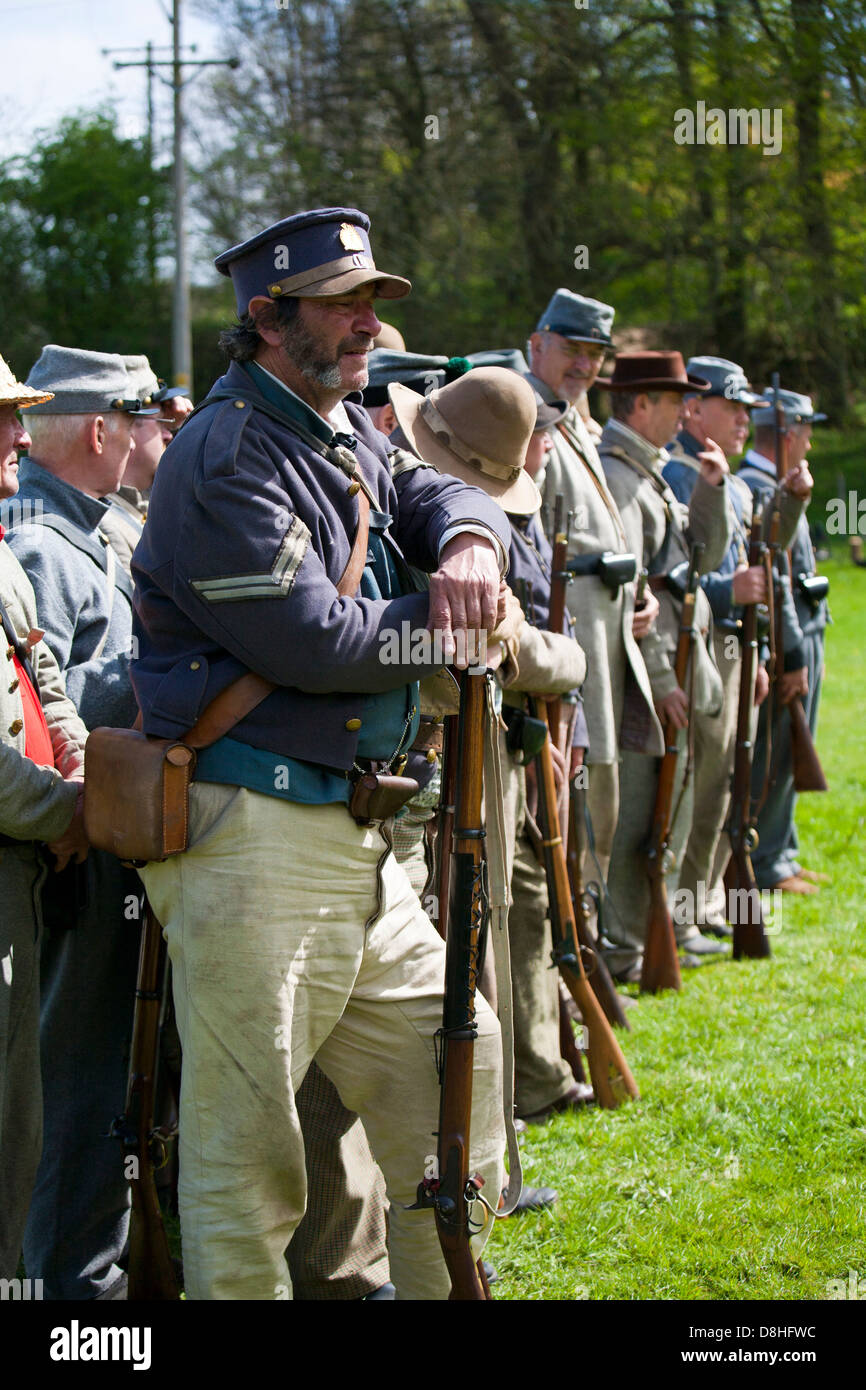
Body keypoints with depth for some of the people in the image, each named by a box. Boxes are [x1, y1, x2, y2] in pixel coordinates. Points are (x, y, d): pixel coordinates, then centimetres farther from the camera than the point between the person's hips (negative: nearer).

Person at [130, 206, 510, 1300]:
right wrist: (447, 620, -5)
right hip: (251, 839, -10)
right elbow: (314, 642, -20)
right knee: (246, 1140, -5)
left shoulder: (345, 436, 15)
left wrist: (469, 541, -6)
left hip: (353, 837, 10)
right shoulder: (227, 456, -15)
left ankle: (443, 1283, 31)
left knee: (457, 1054, 17)